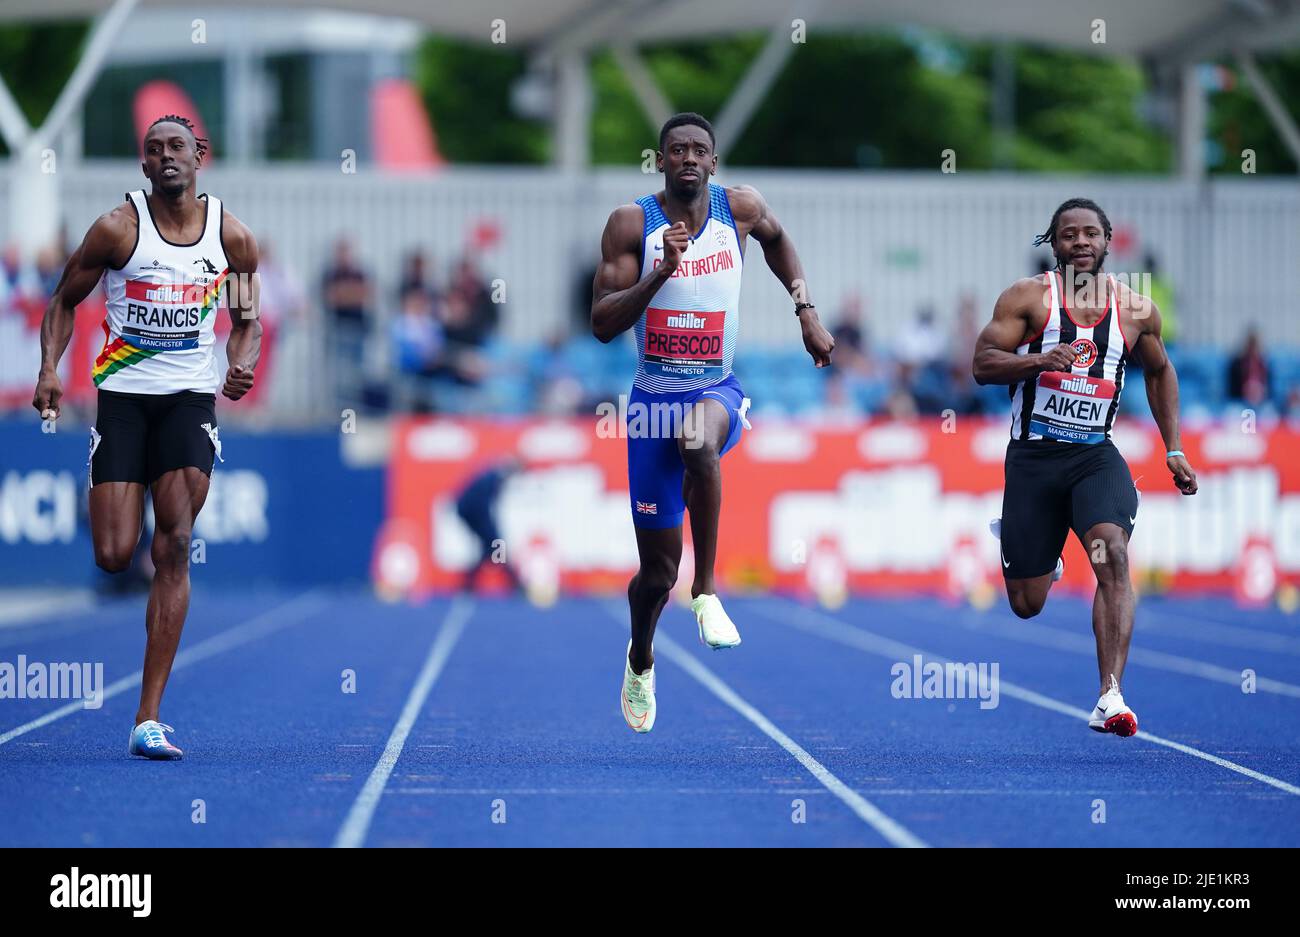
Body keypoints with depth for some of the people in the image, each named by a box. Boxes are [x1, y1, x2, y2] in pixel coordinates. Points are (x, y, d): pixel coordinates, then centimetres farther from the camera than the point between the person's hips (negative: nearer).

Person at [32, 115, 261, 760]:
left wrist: (242, 363, -5)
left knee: (174, 548, -11)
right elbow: (64, 301, 5)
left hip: (191, 396, 1)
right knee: (113, 557, -9)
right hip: (122, 393, -1)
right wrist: (50, 367, -11)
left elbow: (247, 320, 16)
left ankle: (148, 719, -11)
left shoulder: (232, 238, 2)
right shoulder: (118, 229, -5)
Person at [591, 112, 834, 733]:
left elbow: (777, 239, 23)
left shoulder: (740, 209, -2)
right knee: (658, 569, 4)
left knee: (698, 439, -41)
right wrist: (661, 272, -27)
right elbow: (602, 324, -14)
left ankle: (706, 591, -28)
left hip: (717, 390, 0)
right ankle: (640, 659, 37)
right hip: (653, 398, 0)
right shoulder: (632, 223, -8)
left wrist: (805, 310, 12)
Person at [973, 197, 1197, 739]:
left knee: (1111, 552, -27)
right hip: (1032, 456, -1)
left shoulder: (1137, 311, 6)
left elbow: (1159, 371, 22)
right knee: (1026, 604, 4)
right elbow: (982, 364, -8)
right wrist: (1041, 360, -25)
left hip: (1096, 455, 1)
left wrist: (1174, 449, 17)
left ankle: (1110, 697, -32)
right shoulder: (1027, 297, -2)